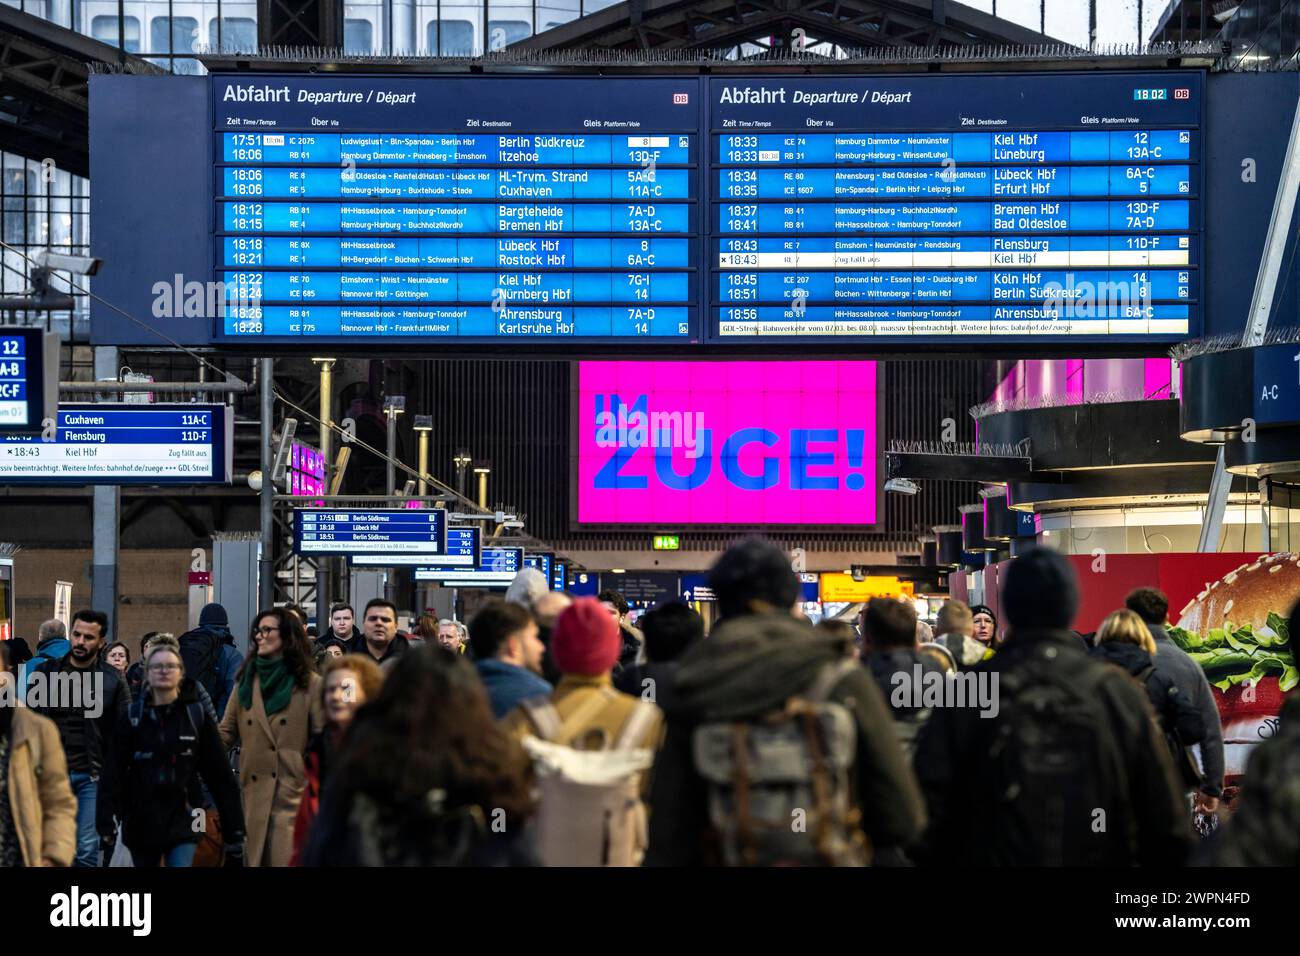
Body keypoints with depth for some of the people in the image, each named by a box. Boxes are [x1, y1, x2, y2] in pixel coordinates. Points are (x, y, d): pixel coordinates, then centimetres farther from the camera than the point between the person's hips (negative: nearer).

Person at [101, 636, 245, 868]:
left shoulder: (197, 714, -1)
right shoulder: (133, 715, 1)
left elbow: (219, 774, -1)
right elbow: (114, 770, -6)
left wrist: (234, 829, -5)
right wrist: (108, 817, -18)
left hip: (182, 820, -2)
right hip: (141, 820, 2)